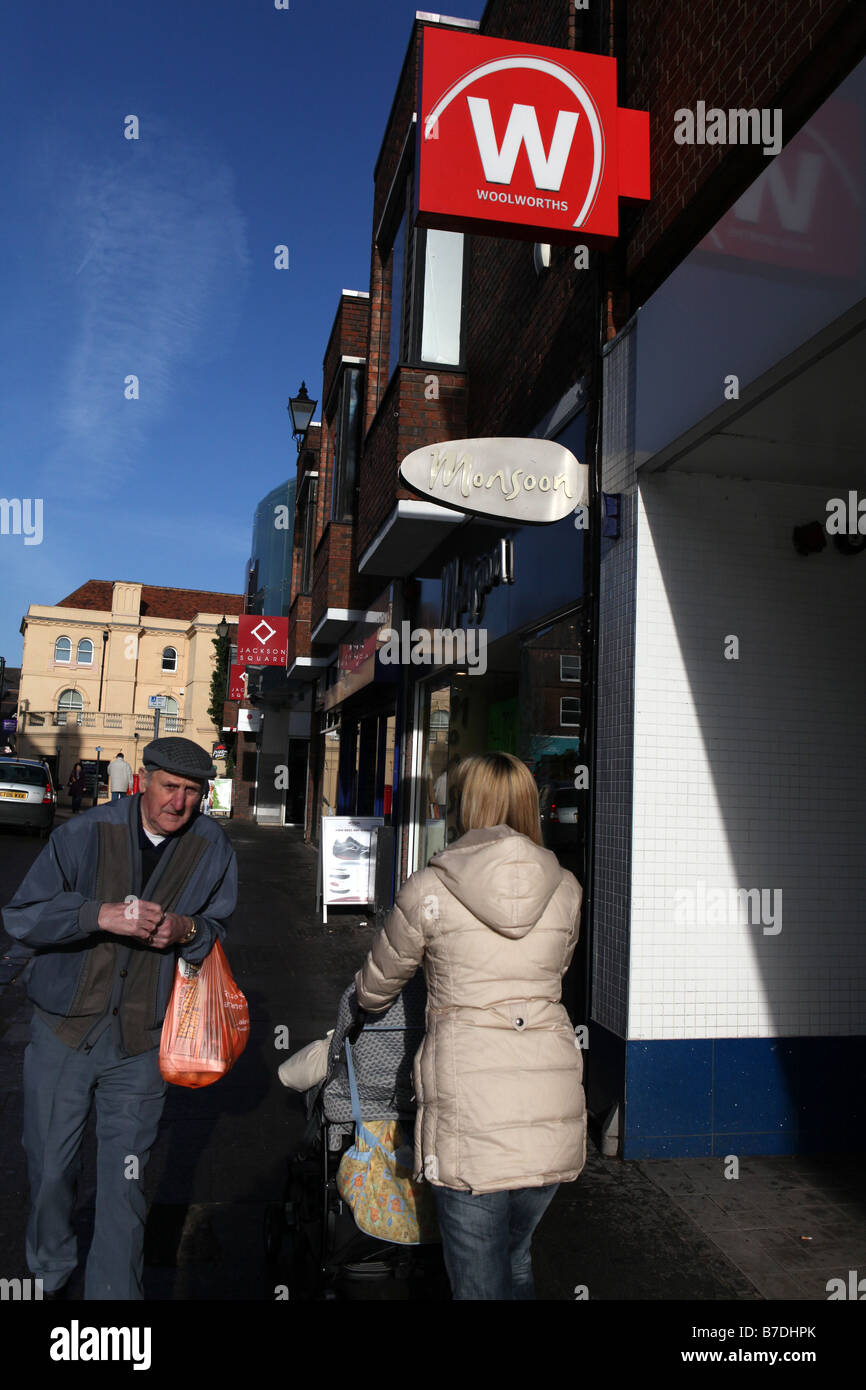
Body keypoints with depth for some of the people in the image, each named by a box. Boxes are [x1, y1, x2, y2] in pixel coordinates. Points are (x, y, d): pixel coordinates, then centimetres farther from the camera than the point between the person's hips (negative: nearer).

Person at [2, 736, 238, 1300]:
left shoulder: (213, 847, -4)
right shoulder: (86, 833, -10)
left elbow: (218, 929, 8)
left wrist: (187, 930, -16)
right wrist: (100, 914, -26)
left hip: (140, 1042, 0)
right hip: (64, 1030, 0)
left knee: (124, 1185, 6)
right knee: (50, 1170, 16)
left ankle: (114, 1291, 28)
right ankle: (50, 1275, 45)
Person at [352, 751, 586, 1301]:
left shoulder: (427, 890, -5)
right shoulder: (566, 890, 4)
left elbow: (374, 991, 10)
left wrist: (369, 1005, 33)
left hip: (469, 1102, -4)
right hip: (553, 1103, 4)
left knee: (480, 1281, 9)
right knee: (517, 1259, 25)